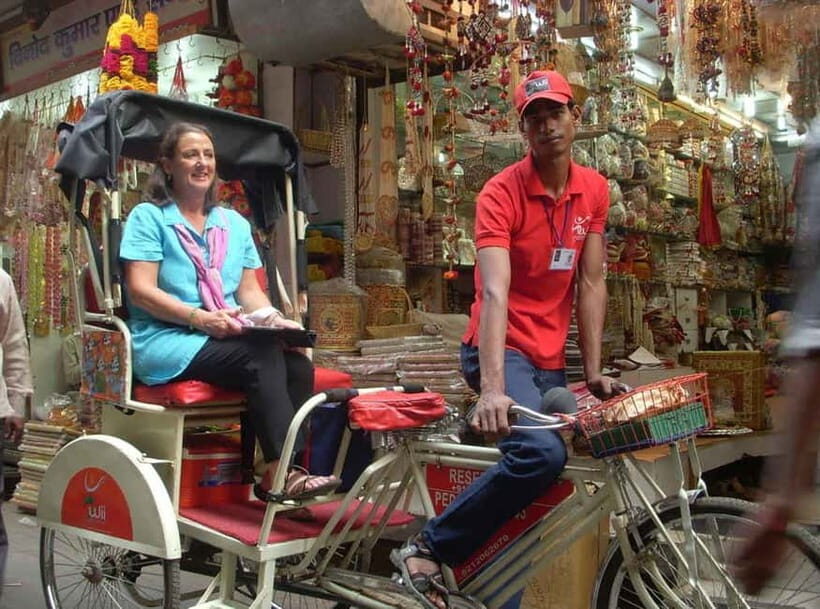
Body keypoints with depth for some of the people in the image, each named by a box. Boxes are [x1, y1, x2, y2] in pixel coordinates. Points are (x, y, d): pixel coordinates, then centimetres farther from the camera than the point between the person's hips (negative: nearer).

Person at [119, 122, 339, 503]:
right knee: (262, 358, -32)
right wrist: (199, 318, -21)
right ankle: (280, 474, -31)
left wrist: (273, 320, -5)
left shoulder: (234, 224, 22)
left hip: (228, 340, 6)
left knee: (298, 365, -24)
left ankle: (279, 475, -26)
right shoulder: (148, 217, 5)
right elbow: (141, 291, -7)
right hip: (166, 342, -5)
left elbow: (250, 290, 17)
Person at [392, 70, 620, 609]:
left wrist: (594, 371, 0)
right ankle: (429, 549, -13)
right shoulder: (501, 193, -14)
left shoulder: (594, 190, 4)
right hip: (502, 350, -6)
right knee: (542, 453, -30)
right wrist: (492, 388, -37)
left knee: (527, 504, 9)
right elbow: (494, 293, -27)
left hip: (550, 360, 7)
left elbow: (591, 284, 4)